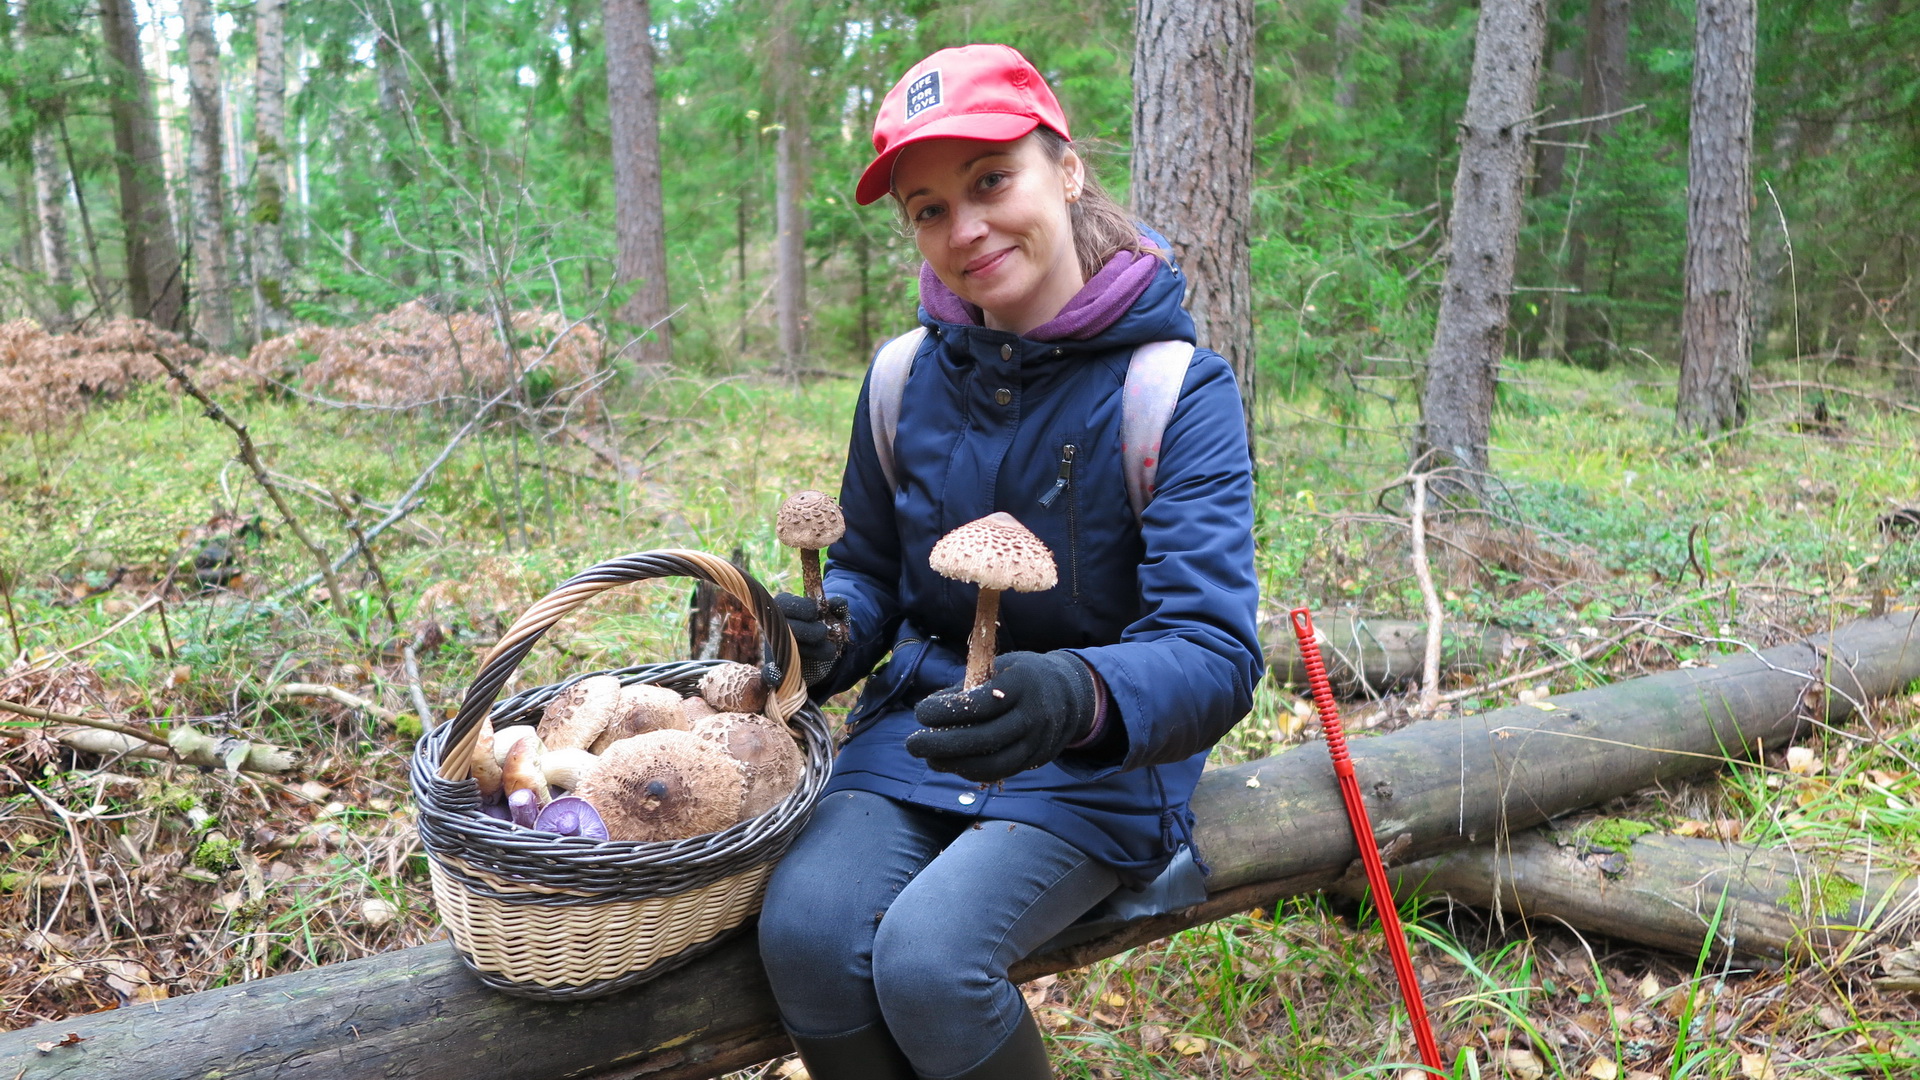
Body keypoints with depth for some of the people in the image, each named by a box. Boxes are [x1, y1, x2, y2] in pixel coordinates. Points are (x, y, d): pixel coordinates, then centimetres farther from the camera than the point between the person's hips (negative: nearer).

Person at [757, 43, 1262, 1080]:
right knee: (804, 930, -23)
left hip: (1095, 766, -3)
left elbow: (1214, 655, -22)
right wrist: (825, 636, -13)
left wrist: (1081, 696, -43)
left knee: (929, 959, -26)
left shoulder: (1178, 388, -14)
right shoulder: (909, 377, 0)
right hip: (917, 725, 4)